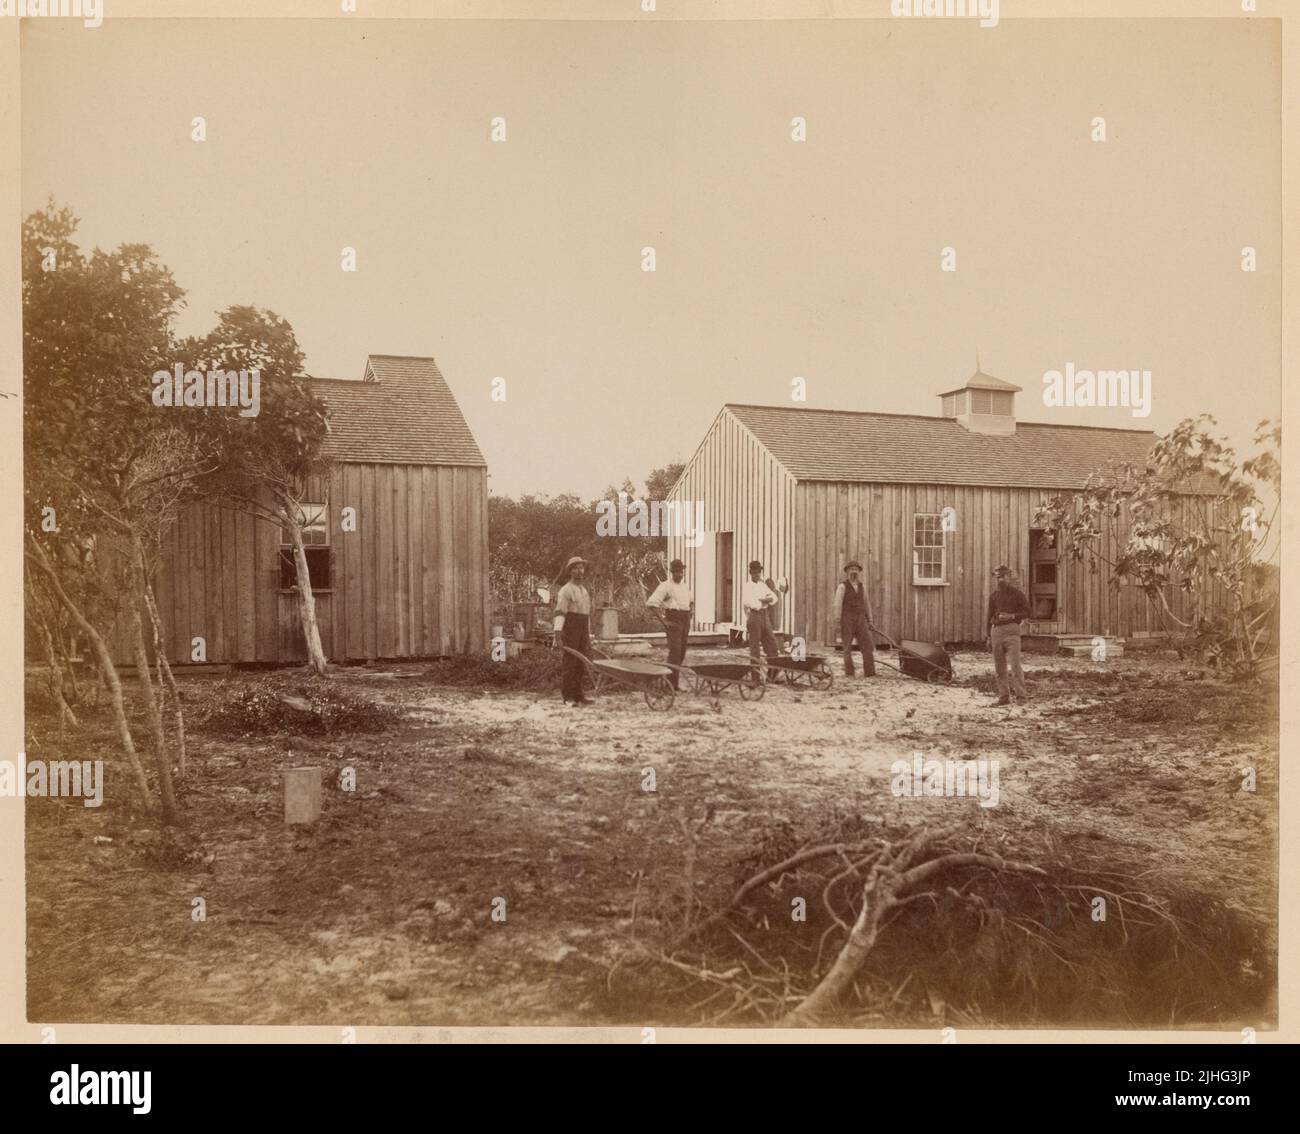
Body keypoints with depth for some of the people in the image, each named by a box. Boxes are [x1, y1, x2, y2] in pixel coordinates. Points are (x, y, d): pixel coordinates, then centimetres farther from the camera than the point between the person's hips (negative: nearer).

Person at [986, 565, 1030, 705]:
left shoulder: (1017, 593, 1)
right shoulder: (993, 595, 13)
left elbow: (1027, 612, 2)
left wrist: (1012, 616, -15)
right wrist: (989, 636, 16)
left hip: (1011, 629, -5)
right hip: (996, 630, 5)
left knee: (1015, 663, -13)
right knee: (999, 667, 5)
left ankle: (1022, 694, -9)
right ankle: (1004, 696, 10)